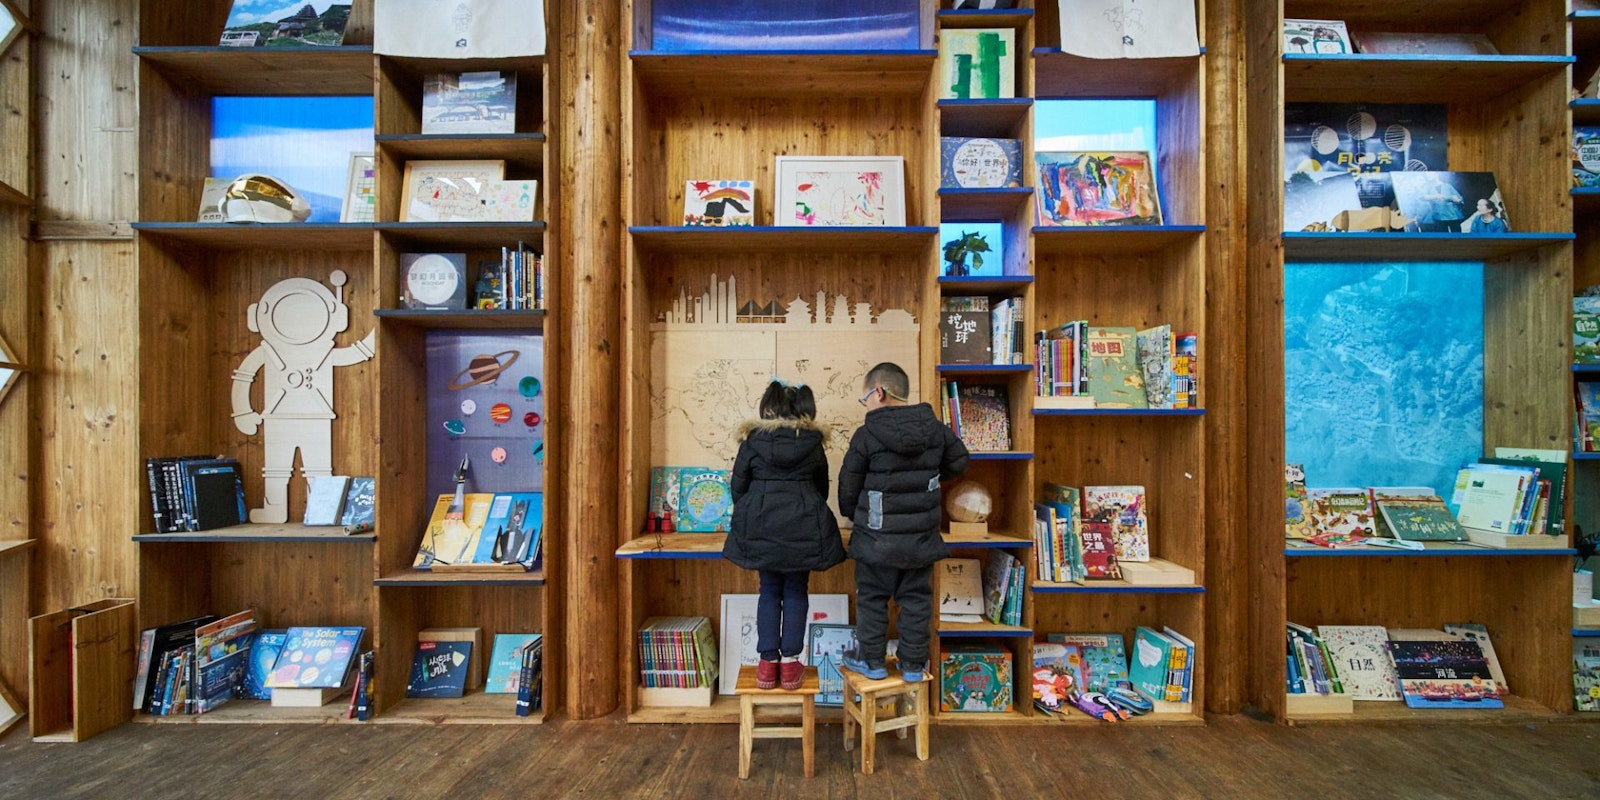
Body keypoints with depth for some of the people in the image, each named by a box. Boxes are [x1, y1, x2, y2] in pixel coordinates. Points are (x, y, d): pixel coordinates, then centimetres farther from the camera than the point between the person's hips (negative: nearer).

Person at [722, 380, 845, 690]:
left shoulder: (752, 440, 1)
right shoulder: (813, 443, 5)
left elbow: (738, 485, 4)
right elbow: (822, 488, 13)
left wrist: (748, 517, 22)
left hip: (760, 525, 0)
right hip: (803, 527, 0)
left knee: (769, 590, 12)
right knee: (796, 591, 11)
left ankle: (768, 663, 13)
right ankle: (790, 663, 12)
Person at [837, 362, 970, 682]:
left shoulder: (867, 435, -15)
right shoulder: (935, 428, -3)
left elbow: (848, 486, -6)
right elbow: (958, 462, 11)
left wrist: (851, 514, 13)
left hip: (878, 539, -3)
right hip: (922, 536, 4)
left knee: (872, 598, 13)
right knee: (916, 599, 15)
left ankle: (872, 660, 24)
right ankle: (913, 663, 24)